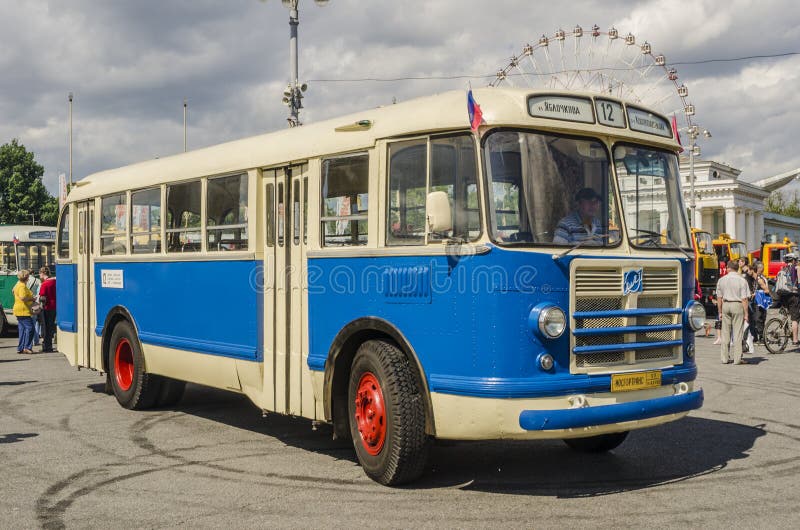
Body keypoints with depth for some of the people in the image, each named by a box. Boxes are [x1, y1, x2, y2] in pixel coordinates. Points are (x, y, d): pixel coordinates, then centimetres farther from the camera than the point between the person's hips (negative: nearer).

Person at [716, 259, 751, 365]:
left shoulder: (721, 280, 5)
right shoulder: (741, 280, -6)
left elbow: (719, 298, 7)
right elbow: (744, 299, -9)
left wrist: (720, 311, 15)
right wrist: (746, 313, -5)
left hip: (726, 305, 3)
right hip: (737, 305, -3)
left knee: (725, 333, 9)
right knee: (737, 333, 0)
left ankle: (725, 358, 13)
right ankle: (737, 359, 0)